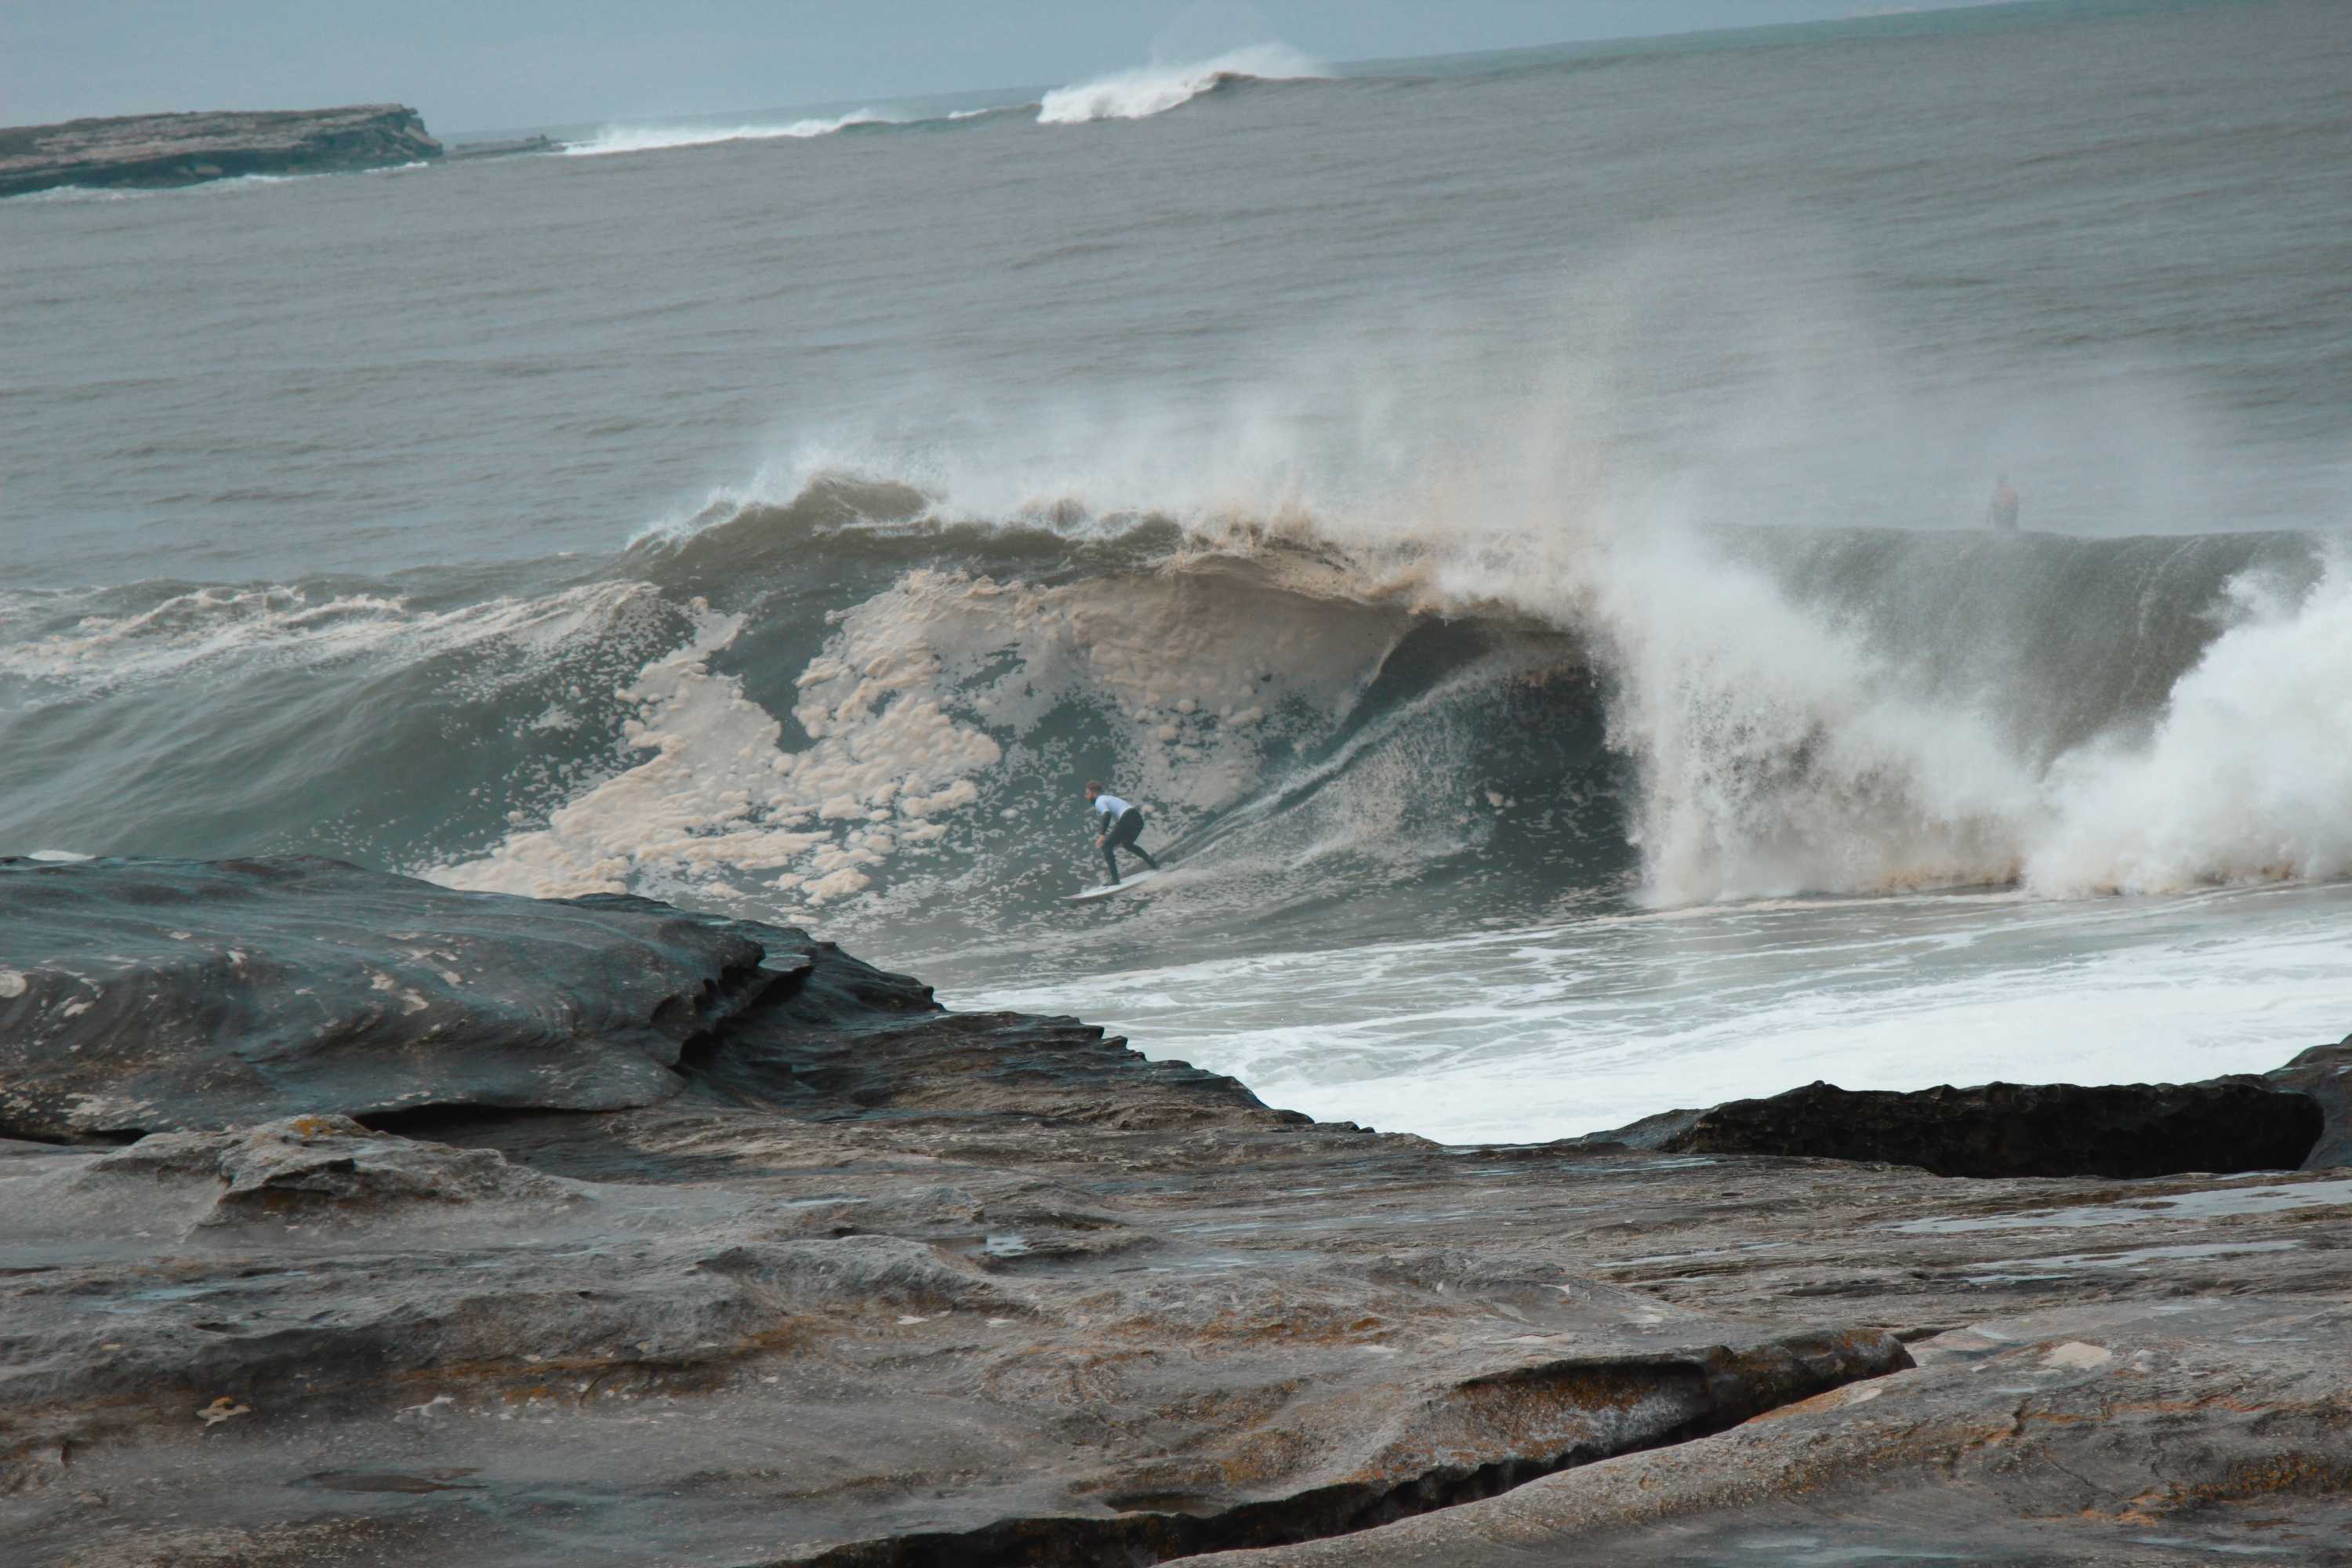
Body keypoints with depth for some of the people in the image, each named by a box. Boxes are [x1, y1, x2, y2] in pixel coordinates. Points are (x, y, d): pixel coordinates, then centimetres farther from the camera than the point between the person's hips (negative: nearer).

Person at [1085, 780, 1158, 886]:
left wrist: (1102, 834, -23)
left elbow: (1107, 815, -21)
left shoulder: (1099, 802, -1)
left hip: (1128, 820, -9)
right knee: (1127, 843, 36)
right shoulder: (1108, 798, 28)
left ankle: (1115, 879, -11)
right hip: (1139, 818, 9)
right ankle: (1152, 863, 34)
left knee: (1106, 846, -2)